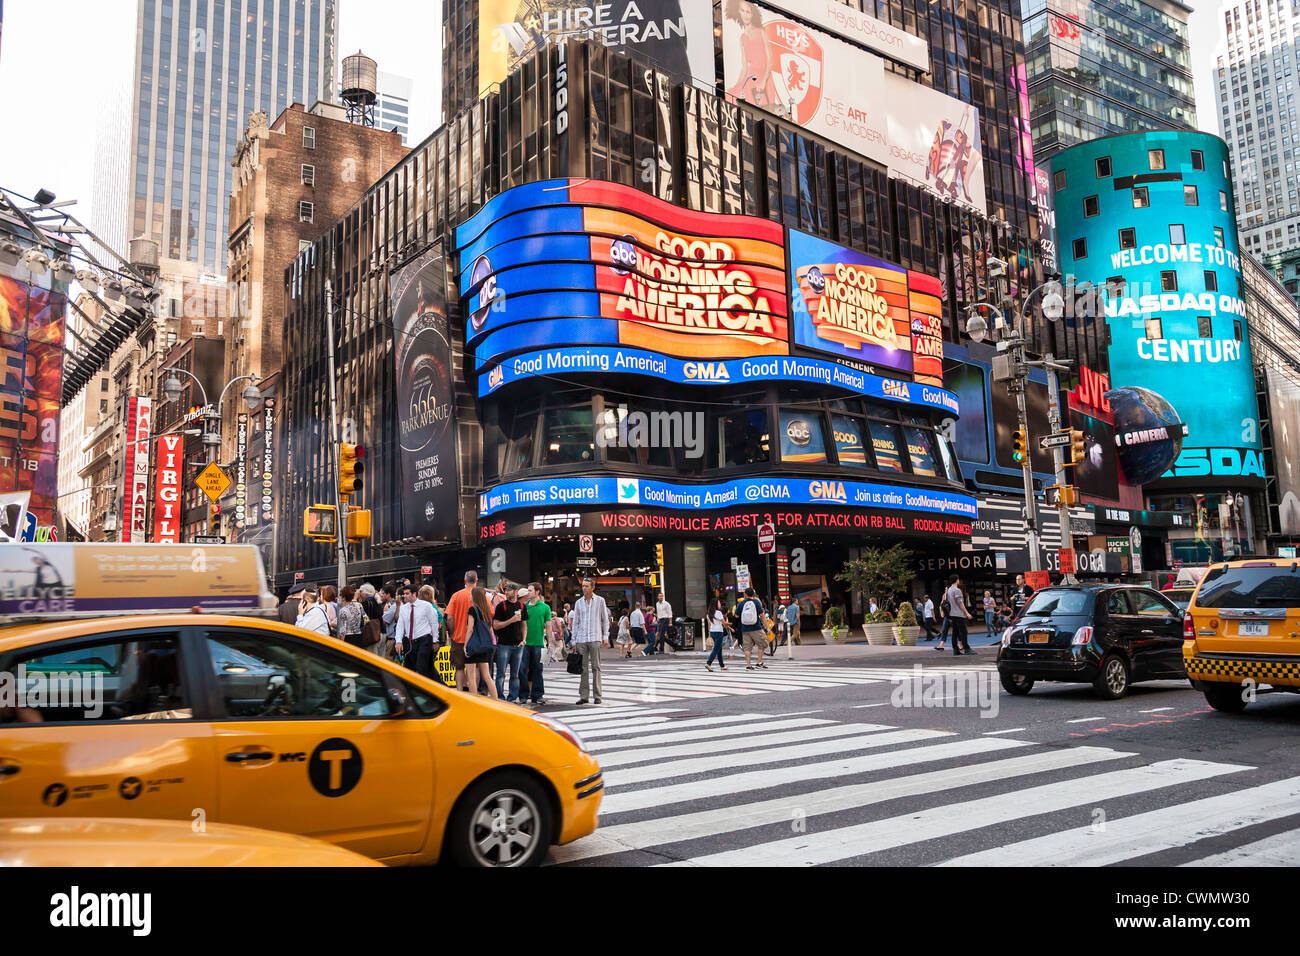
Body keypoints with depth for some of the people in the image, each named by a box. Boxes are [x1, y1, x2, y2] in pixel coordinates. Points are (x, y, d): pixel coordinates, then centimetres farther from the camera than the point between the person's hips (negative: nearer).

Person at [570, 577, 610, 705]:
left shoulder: (600, 601, 6)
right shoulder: (579, 602, 11)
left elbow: (605, 620, 8)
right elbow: (575, 622, 12)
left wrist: (605, 637, 0)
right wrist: (574, 641, 7)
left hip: (595, 639, -2)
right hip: (581, 639, 2)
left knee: (596, 667, -1)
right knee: (583, 668, 2)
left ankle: (597, 695, 4)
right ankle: (583, 695, 6)